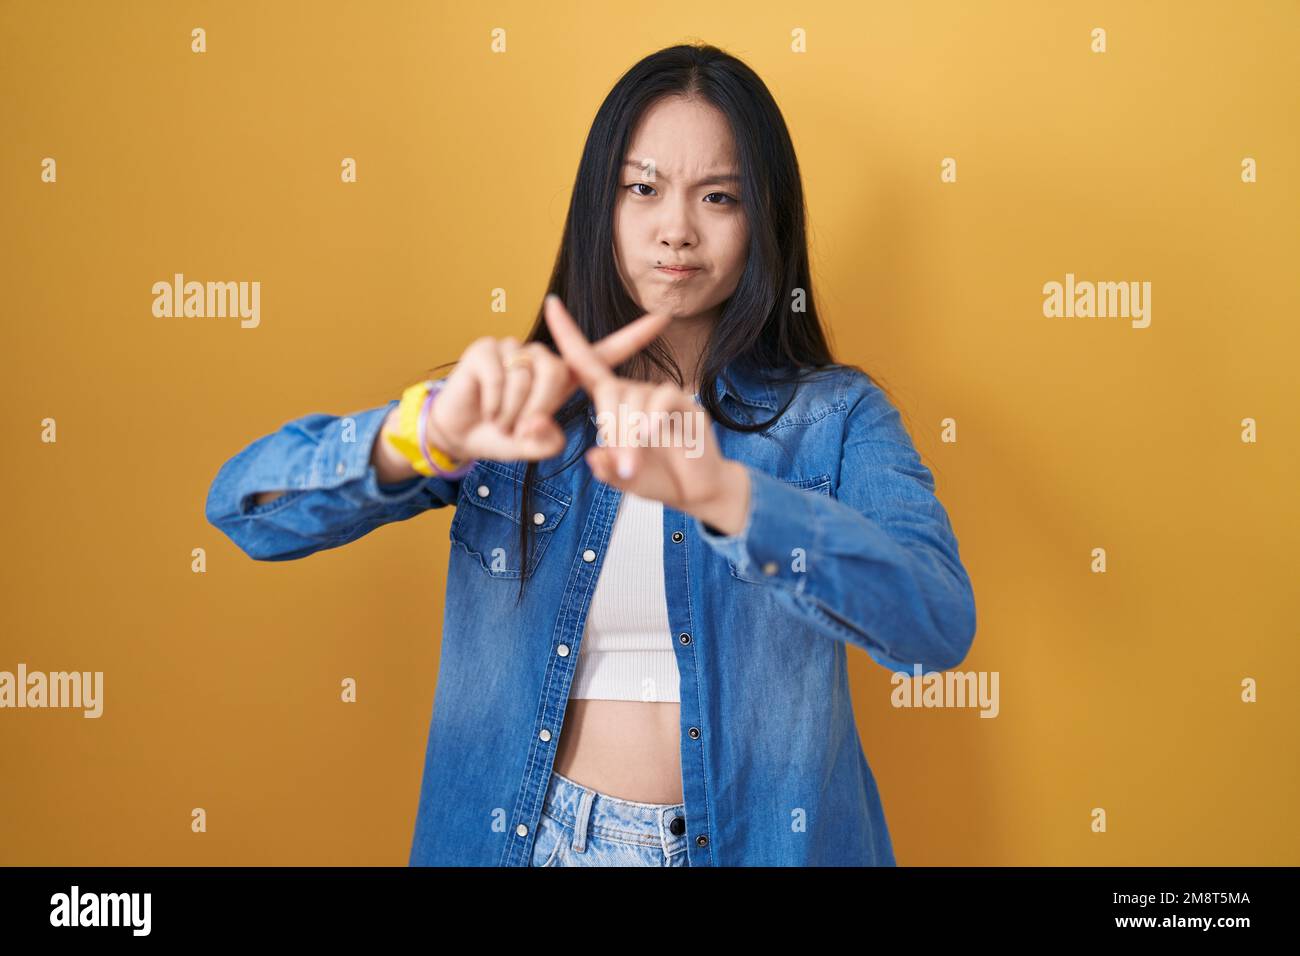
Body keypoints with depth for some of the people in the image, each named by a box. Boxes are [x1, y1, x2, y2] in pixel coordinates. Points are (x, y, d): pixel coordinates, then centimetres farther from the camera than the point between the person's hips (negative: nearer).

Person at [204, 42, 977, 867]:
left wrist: (720, 492, -39)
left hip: (757, 837, 0)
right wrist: (426, 432, -33)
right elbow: (248, 507, -14)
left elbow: (941, 622, -24)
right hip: (525, 834, 1)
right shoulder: (523, 406, -4)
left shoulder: (834, 416, -7)